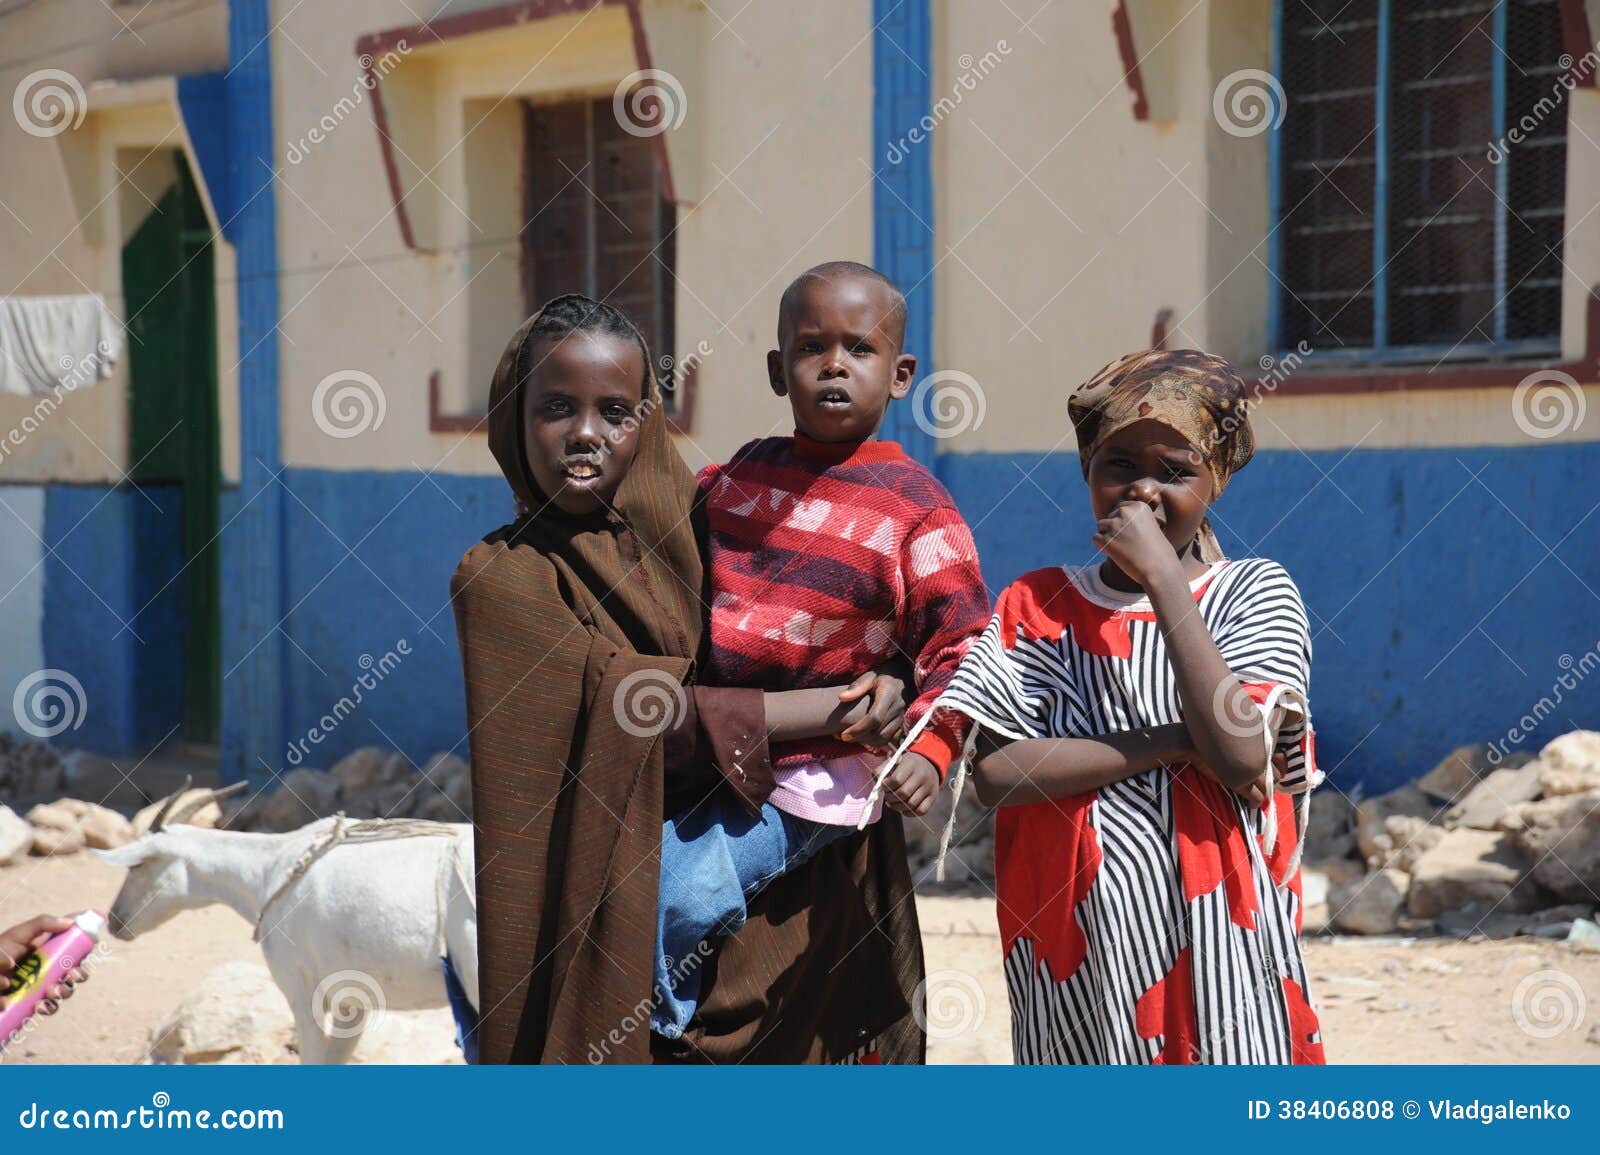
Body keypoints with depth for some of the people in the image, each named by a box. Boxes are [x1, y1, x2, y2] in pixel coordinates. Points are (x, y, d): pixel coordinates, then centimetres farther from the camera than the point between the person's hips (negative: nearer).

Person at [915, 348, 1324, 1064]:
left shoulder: (1257, 593, 2)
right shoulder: (1036, 606, 6)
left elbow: (1239, 756, -15)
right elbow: (993, 772, -8)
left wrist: (1162, 577, -14)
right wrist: (1175, 743, -14)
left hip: (1217, 930, -1)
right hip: (1079, 932, 2)